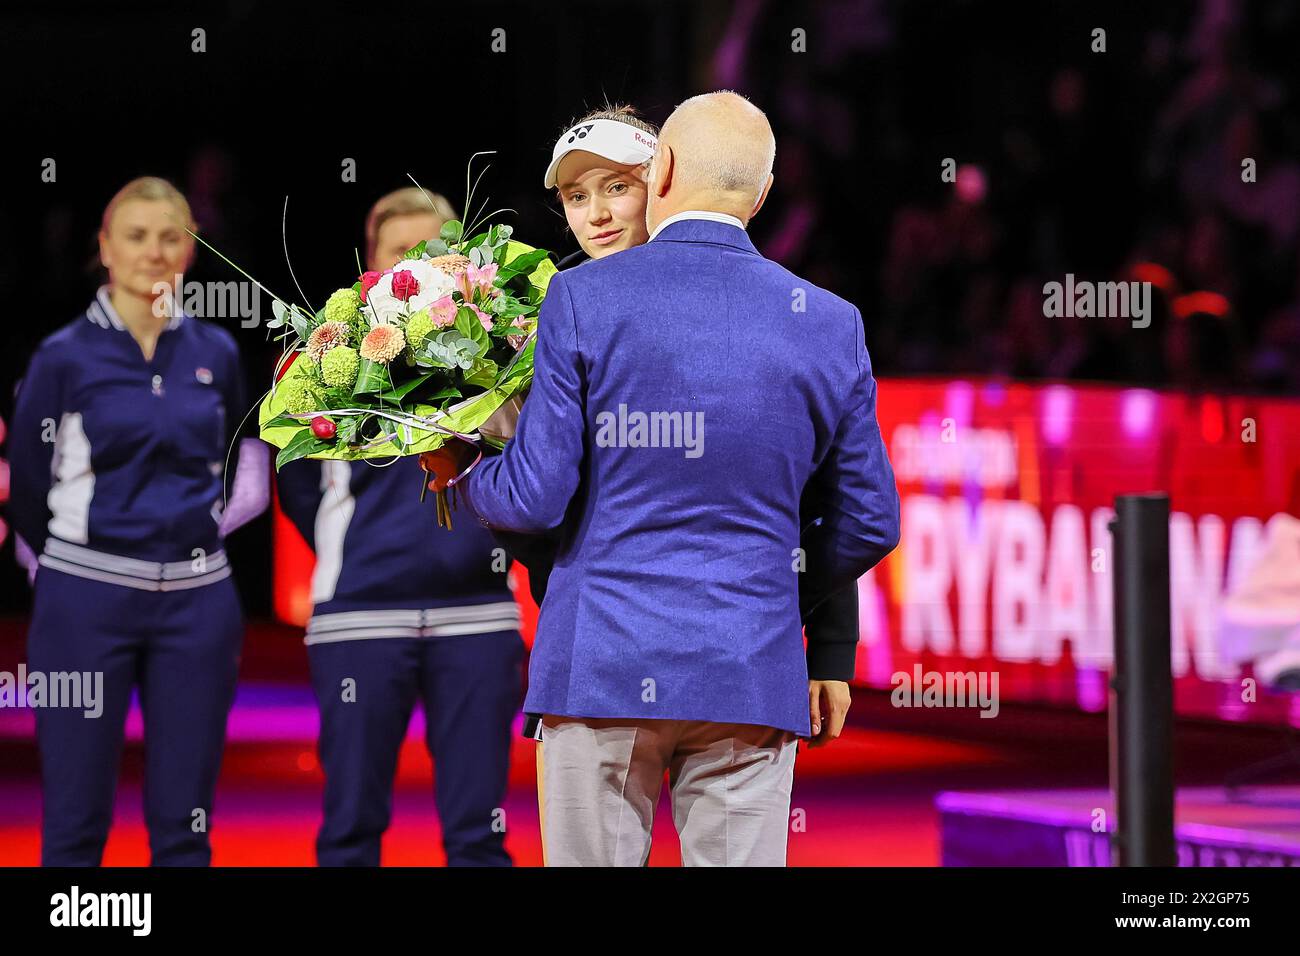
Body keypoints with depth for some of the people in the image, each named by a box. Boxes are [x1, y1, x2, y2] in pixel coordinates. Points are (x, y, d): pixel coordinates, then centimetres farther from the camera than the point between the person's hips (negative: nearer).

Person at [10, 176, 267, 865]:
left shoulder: (217, 352, 6)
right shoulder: (65, 357, -3)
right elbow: (26, 487, 6)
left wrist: (208, 524, 13)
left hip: (196, 600, 3)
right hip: (87, 600, -3)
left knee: (183, 823, 5)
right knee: (76, 822, -1)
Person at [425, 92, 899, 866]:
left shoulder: (584, 298, -4)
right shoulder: (829, 324, 4)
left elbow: (534, 499, -5)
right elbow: (869, 523, 10)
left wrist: (459, 471, 16)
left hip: (602, 666, -2)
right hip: (753, 678, 2)